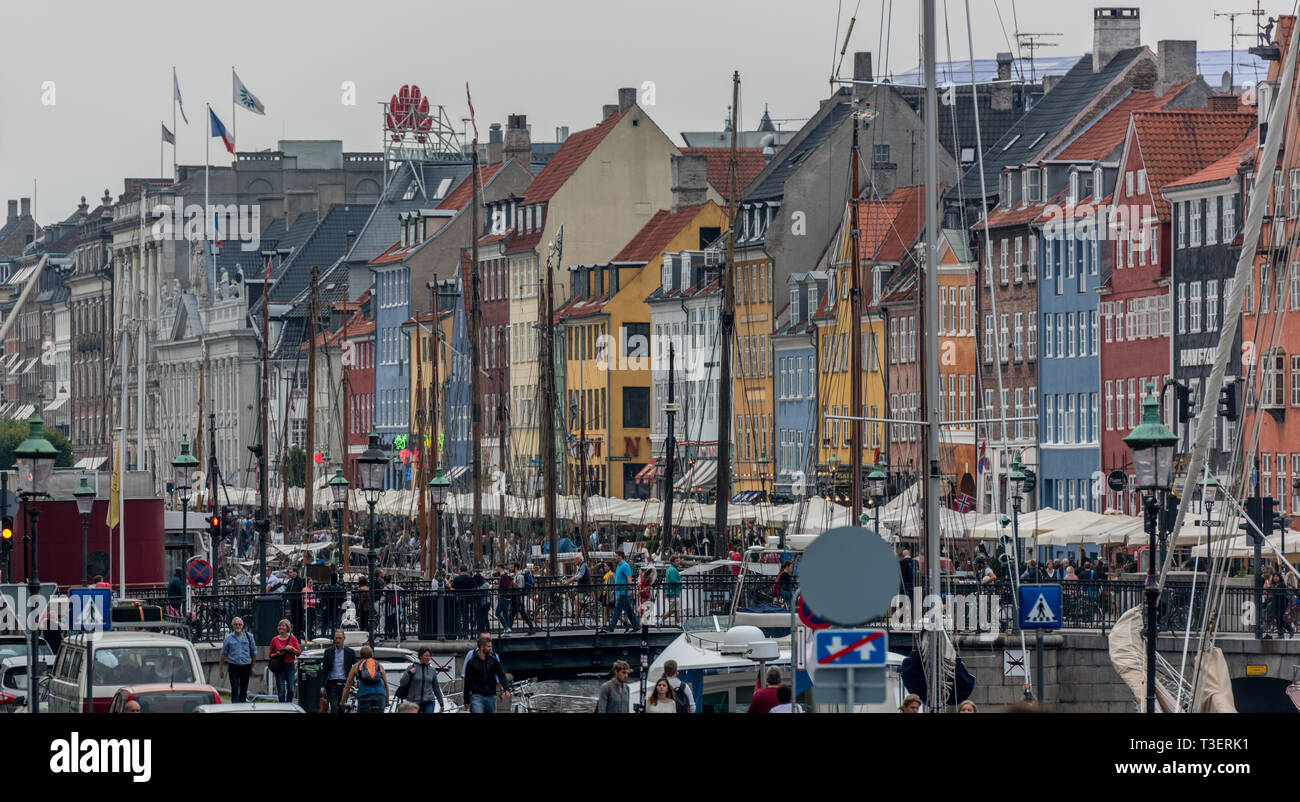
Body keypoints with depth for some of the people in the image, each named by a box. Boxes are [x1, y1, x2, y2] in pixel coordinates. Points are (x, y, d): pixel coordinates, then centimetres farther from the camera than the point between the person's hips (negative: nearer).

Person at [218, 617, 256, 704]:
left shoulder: (249, 637, 6)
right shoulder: (229, 638, 3)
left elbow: (254, 653, 13)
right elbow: (223, 654, 7)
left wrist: (252, 667, 11)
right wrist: (221, 668, 5)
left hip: (246, 667, 2)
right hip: (234, 667, -2)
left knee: (243, 691, 7)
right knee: (234, 690, -10)